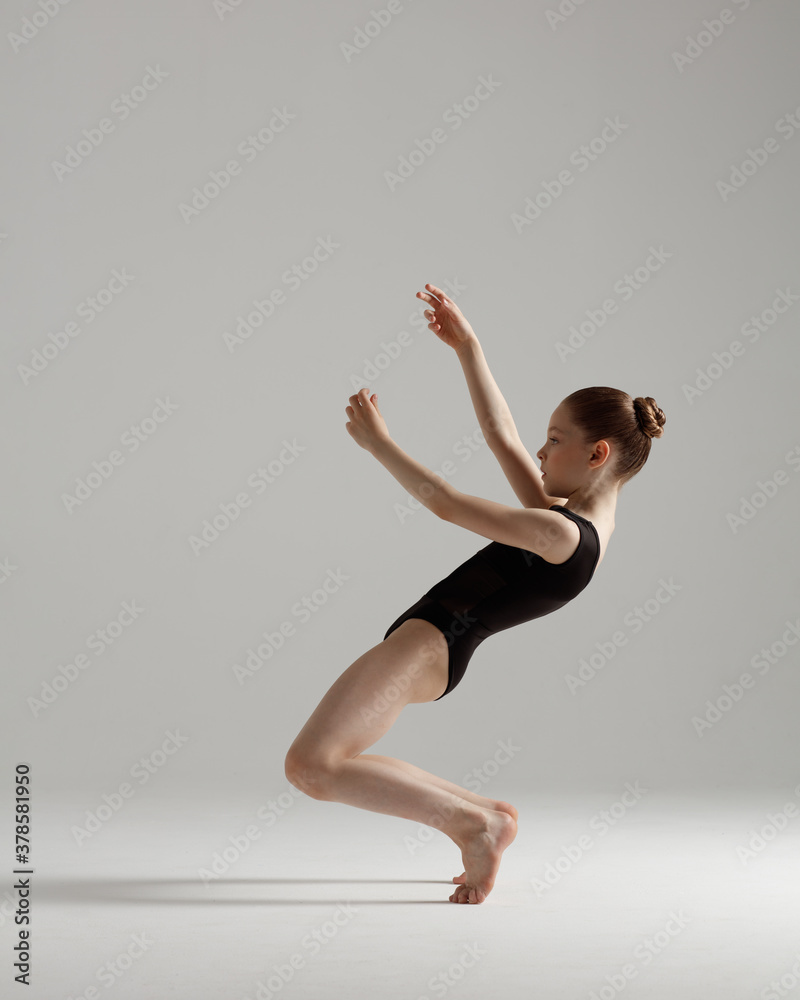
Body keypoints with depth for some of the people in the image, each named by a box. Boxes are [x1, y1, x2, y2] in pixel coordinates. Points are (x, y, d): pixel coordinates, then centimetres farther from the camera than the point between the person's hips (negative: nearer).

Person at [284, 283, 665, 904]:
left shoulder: (561, 532, -15)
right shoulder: (571, 518, 15)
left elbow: (448, 505, -17)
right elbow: (502, 436, 20)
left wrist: (378, 441, -6)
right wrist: (467, 347, 18)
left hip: (427, 643, -11)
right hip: (424, 648, 11)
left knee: (310, 765, -20)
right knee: (322, 762, 19)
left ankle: (473, 822, -10)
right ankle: (485, 816, 16)